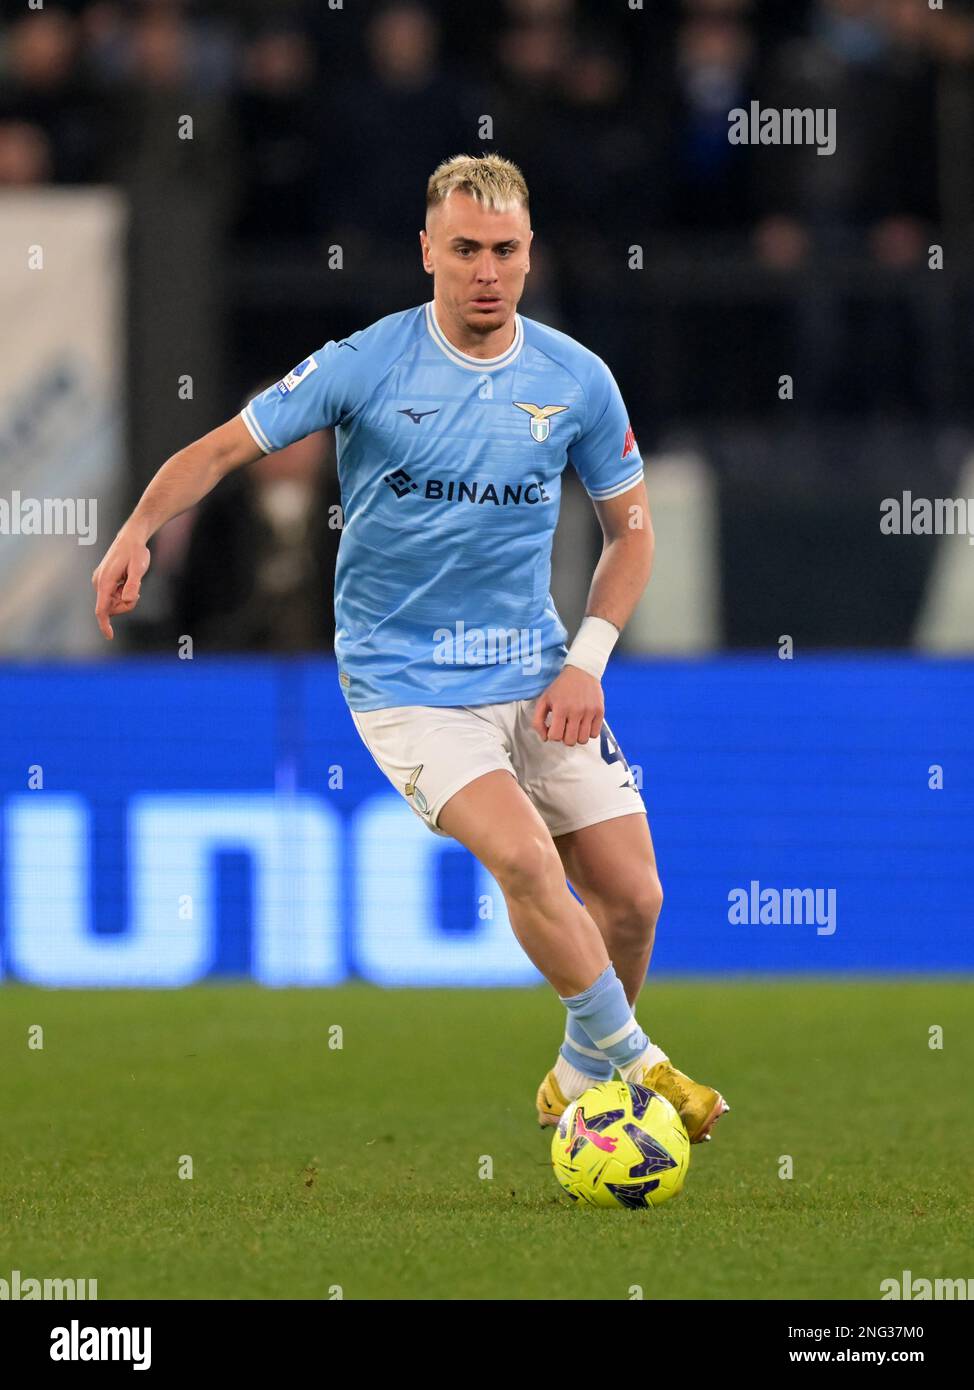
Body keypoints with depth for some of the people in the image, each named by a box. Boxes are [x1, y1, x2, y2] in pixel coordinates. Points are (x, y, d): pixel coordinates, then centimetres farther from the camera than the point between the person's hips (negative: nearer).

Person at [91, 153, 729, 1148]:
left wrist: (586, 661, -1)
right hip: (405, 682, -4)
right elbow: (223, 447, -6)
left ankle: (584, 1075, 27)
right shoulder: (366, 365, -10)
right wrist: (140, 528, -25)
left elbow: (630, 526, 11)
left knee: (630, 896, 0)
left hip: (535, 678, 4)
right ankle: (631, 1057, -6)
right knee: (524, 859, -25)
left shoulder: (576, 381, 0)